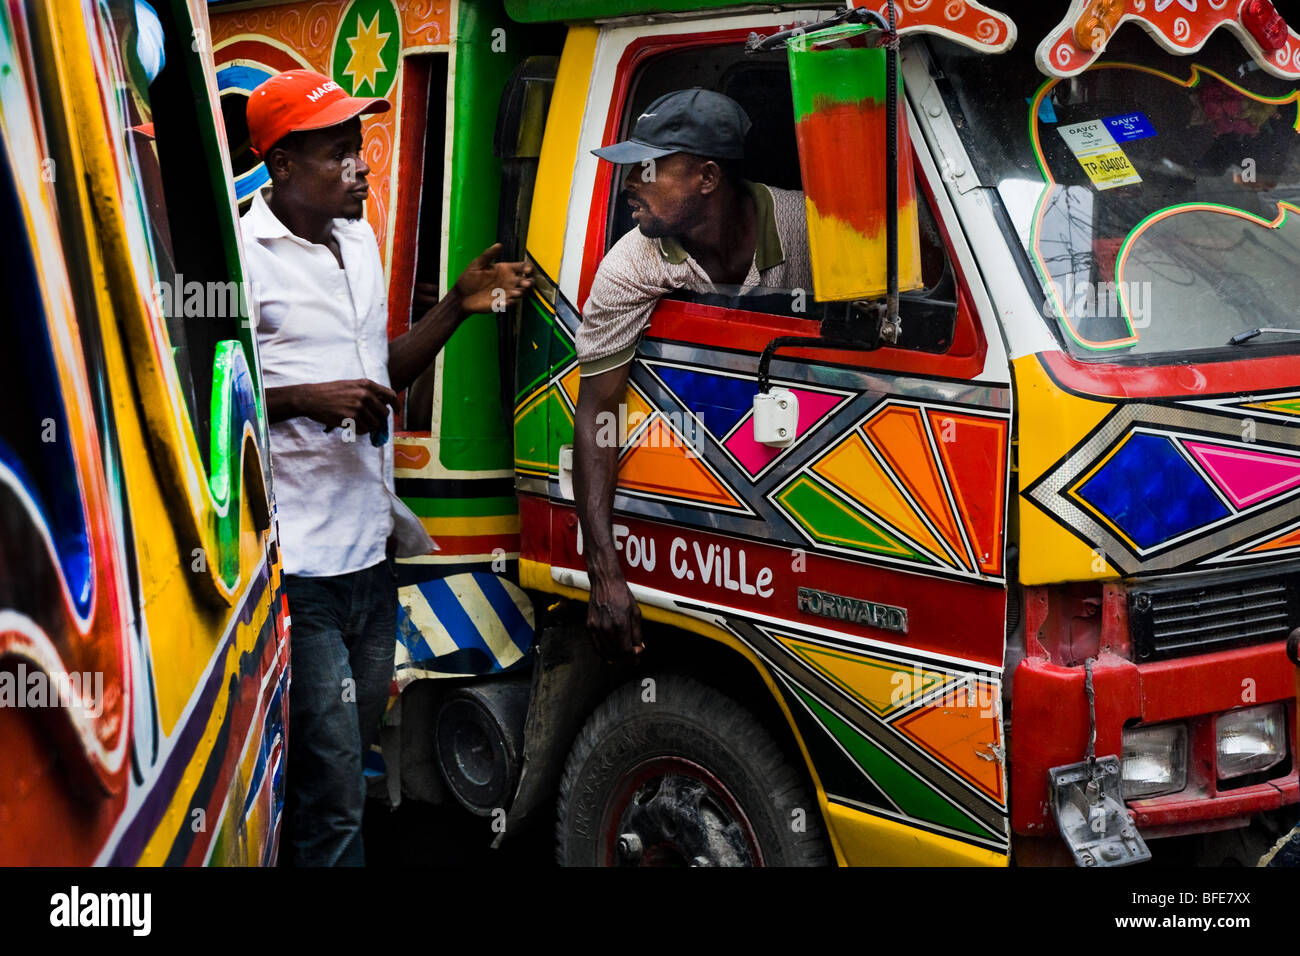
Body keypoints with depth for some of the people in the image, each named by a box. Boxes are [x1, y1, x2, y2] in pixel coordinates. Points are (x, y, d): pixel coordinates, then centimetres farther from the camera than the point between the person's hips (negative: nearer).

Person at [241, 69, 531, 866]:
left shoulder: (360, 240, 14)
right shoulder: (241, 255, -12)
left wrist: (458, 306, 9)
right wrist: (308, 397, -21)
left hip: (372, 548, 9)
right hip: (297, 559, -8)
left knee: (356, 748, 18)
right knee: (331, 784, -8)